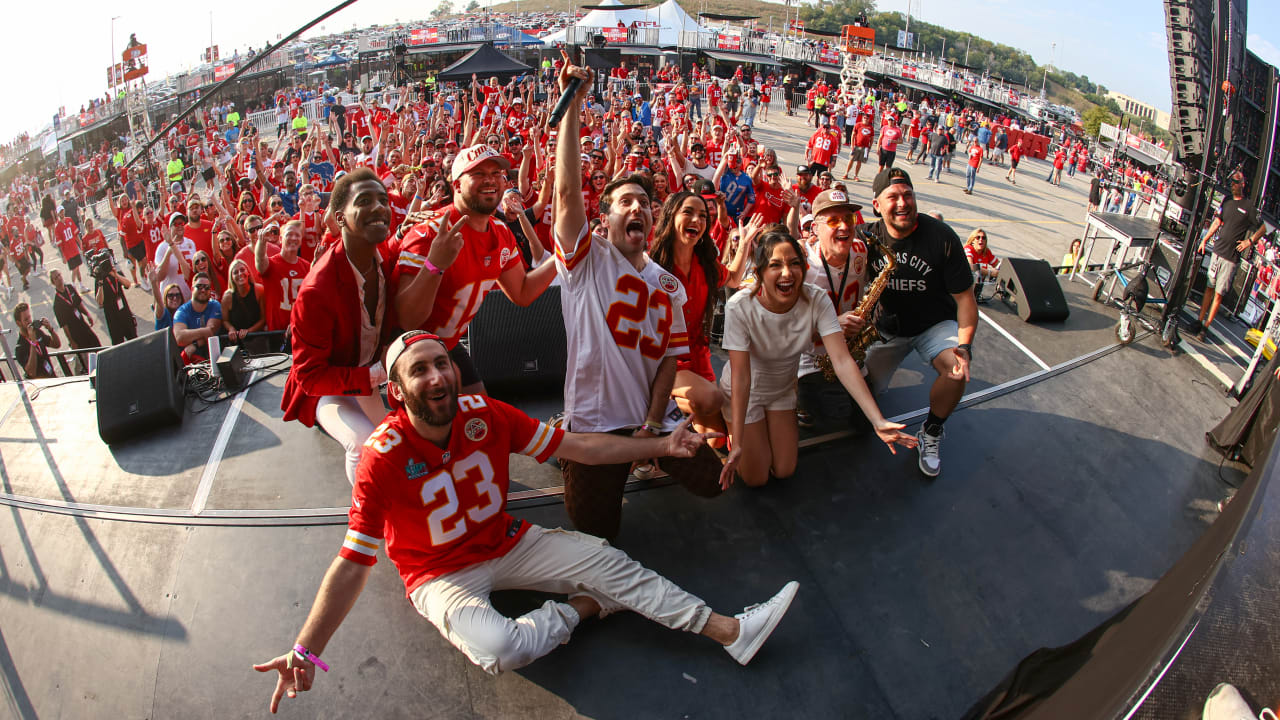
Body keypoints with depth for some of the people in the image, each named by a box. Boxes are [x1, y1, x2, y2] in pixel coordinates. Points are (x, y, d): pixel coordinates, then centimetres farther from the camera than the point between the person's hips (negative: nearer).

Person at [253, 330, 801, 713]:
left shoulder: (485, 415, -14)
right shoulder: (384, 456, -25)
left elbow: (575, 446, -8)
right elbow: (354, 563, -21)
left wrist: (662, 446, -9)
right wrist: (306, 651, -28)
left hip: (507, 541, 4)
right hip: (440, 574, -4)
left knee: (611, 563, -7)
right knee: (500, 650, -33)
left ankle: (730, 631, 0)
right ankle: (583, 607, -4)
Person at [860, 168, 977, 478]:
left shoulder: (941, 237, -19)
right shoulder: (867, 236, -11)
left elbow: (964, 297, -15)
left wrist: (964, 344, -29)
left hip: (934, 325, -2)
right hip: (887, 326, 3)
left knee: (957, 368, -32)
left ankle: (931, 433, -5)